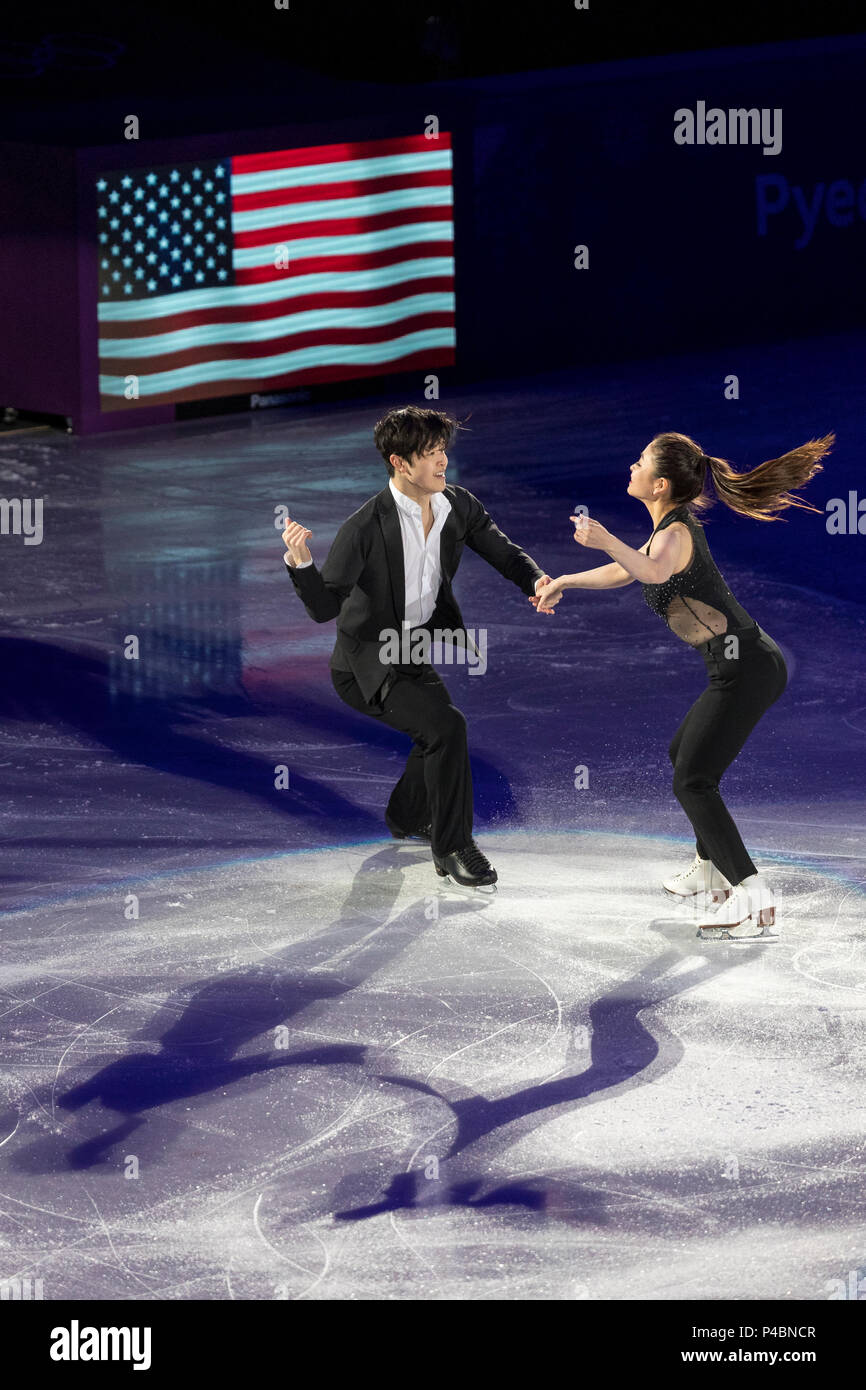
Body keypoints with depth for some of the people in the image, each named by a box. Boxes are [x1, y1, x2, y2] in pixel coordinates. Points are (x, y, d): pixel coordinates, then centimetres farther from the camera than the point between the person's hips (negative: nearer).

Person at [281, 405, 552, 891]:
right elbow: (325, 607, -27)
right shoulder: (366, 527, -27)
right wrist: (301, 562, -46)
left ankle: (407, 816, 57)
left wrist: (536, 579, -19)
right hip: (369, 660, -8)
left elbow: (505, 554, 3)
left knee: (438, 734, 26)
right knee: (446, 724, -24)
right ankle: (453, 846, -7)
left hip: (416, 648, 8)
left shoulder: (459, 506, -8)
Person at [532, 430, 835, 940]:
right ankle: (711, 869, 40)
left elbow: (653, 571, -42)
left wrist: (608, 543, -58)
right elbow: (625, 573, 34)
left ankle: (753, 900, -19)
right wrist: (563, 583, 40)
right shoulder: (676, 526, 15)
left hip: (746, 671, -10)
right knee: (683, 754, 27)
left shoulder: (676, 533, -16)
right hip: (752, 667, 10)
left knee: (692, 782, -12)